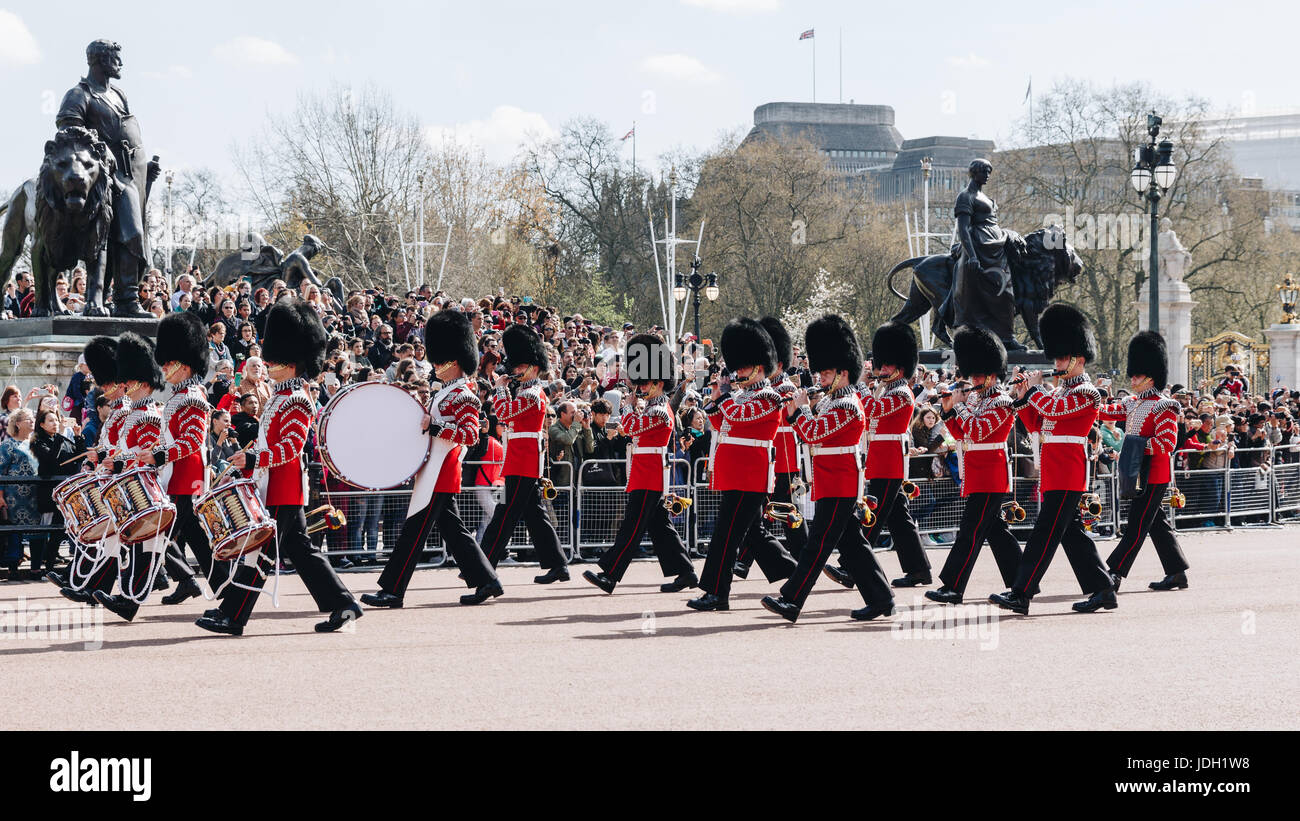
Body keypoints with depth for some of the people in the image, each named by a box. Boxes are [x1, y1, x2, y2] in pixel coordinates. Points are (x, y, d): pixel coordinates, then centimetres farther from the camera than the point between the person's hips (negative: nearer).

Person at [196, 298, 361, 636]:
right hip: (275, 490, 10)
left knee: (259, 551, -8)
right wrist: (245, 465, 18)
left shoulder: (297, 402, -14)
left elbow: (290, 448, -23)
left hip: (281, 492, -10)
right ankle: (343, 605, 14)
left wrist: (252, 459, -28)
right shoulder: (281, 398, 17)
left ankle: (232, 617, -7)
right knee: (299, 549, 12)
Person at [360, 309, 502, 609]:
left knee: (414, 530, -8)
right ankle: (486, 581, 14)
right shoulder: (446, 391, 18)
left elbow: (470, 435, -21)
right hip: (437, 472, 10)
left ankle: (392, 591, -7)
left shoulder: (463, 395, -13)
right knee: (453, 530, 12)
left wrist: (432, 425, -23)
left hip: (439, 474, -10)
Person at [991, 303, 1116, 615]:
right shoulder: (1061, 390, 19)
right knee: (1071, 532, 11)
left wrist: (1035, 387, -8)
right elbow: (1037, 425, 21)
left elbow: (1052, 409, -24)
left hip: (1067, 476, -10)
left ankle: (1020, 595, -14)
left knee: (1044, 533, -11)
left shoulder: (1086, 393, -10)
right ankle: (1102, 590, 15)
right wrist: (1023, 398, 8)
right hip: (1054, 474, 10)